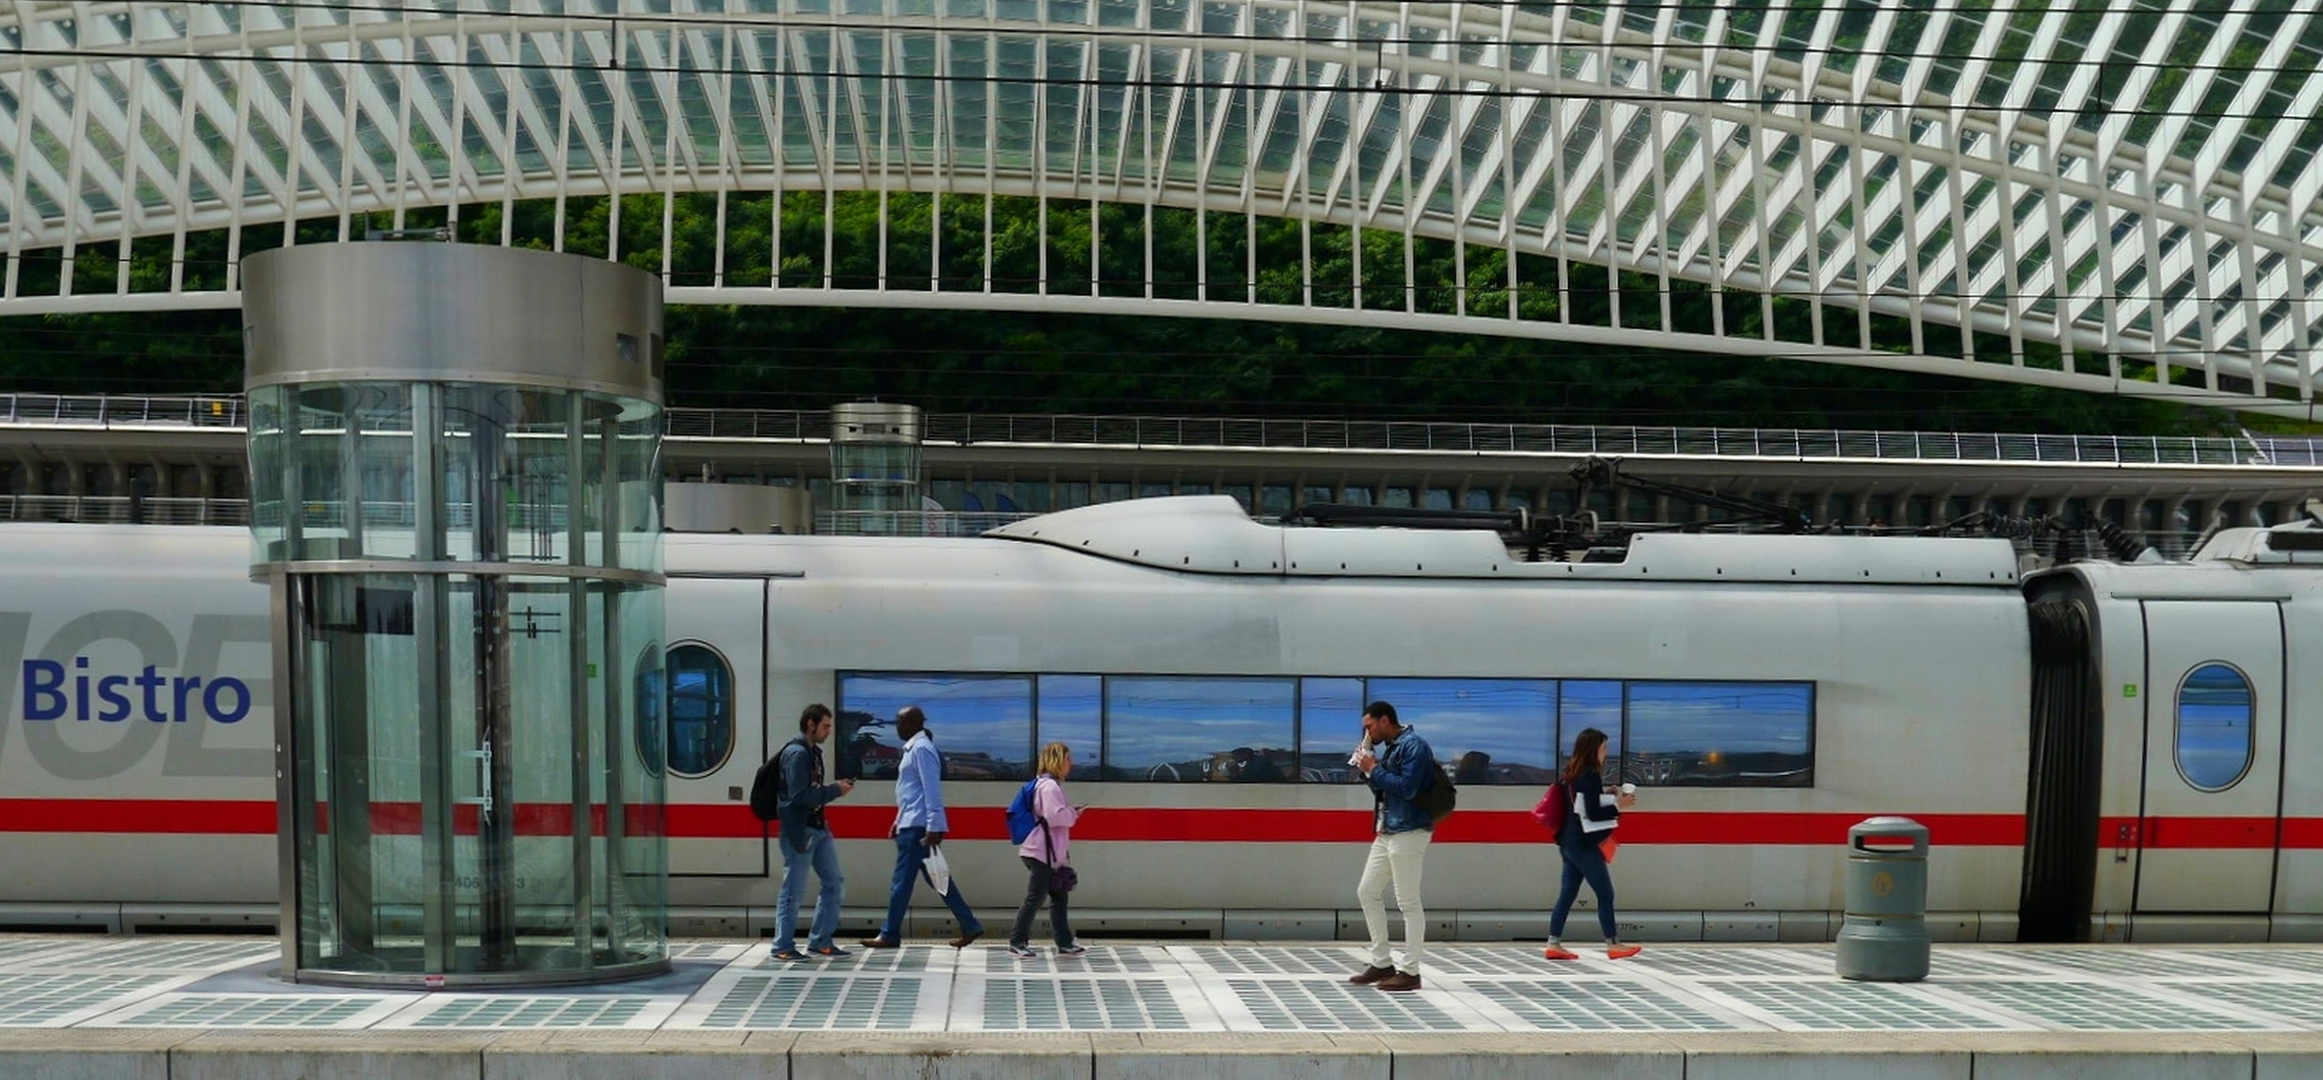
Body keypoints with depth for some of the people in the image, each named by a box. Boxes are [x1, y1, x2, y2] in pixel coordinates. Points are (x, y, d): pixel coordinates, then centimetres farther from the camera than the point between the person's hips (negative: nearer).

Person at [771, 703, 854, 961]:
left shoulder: (813, 752, 14)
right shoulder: (796, 753, -15)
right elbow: (800, 796, -22)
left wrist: (836, 788, 3)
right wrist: (835, 791, -16)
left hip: (818, 828, 10)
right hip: (799, 831, -10)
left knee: (834, 882, 11)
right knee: (793, 890, -2)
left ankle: (820, 941, 19)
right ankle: (783, 946, 8)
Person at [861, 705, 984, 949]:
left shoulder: (921, 749, -14)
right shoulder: (914, 748, 16)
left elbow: (932, 790, -19)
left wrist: (933, 828, -23)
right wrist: (899, 821, 25)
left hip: (918, 827, -10)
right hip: (912, 825, 10)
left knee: (902, 881, -2)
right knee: (937, 878, 9)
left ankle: (889, 935, 5)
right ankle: (969, 927, 11)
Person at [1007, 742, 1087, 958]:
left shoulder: (1050, 785, 17)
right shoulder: (1050, 786, -16)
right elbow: (1055, 816, -25)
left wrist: (1070, 813, 8)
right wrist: (1073, 814, -10)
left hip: (1049, 853, 11)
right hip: (1043, 852, -11)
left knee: (1058, 896, 13)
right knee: (1035, 897, -4)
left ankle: (1065, 943, 18)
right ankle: (1017, 942, 3)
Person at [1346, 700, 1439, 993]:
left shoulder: (1413, 746, -13)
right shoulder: (1389, 748, 14)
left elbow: (1407, 788, -23)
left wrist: (1374, 769, -14)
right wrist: (1367, 769, 2)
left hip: (1408, 833, -10)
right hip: (1386, 832, 10)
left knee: (1408, 902, -5)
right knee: (1367, 893, 13)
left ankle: (1410, 972, 1)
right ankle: (1382, 963, 19)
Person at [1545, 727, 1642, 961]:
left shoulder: (1573, 773, 10)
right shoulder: (1590, 776, -16)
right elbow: (1592, 813, -18)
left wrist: (1605, 796, 10)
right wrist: (1617, 805, -10)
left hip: (1570, 842, 9)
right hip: (1583, 844, -9)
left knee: (1567, 894, 10)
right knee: (1605, 893, 1)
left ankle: (1554, 944, 9)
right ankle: (1613, 944, 7)